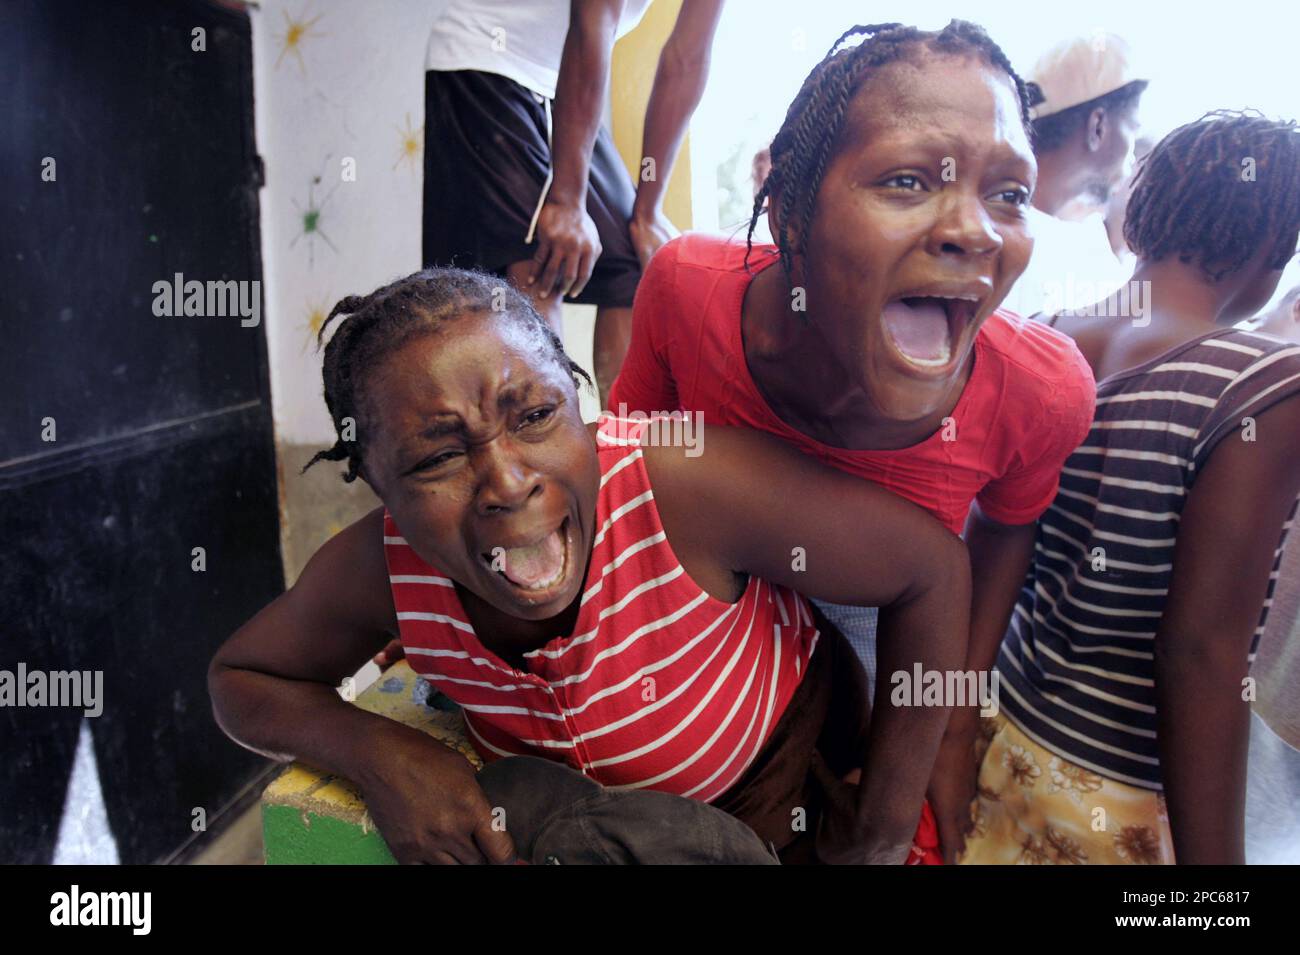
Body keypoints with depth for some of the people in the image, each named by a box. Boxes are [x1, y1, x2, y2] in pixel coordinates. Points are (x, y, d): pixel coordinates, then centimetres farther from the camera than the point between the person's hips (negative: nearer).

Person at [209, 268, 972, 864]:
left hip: (795, 801, -2)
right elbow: (240, 679, -6)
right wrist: (377, 753, -28)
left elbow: (935, 568, -26)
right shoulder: (379, 571, -26)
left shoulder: (686, 486, -38)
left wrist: (882, 839, -17)